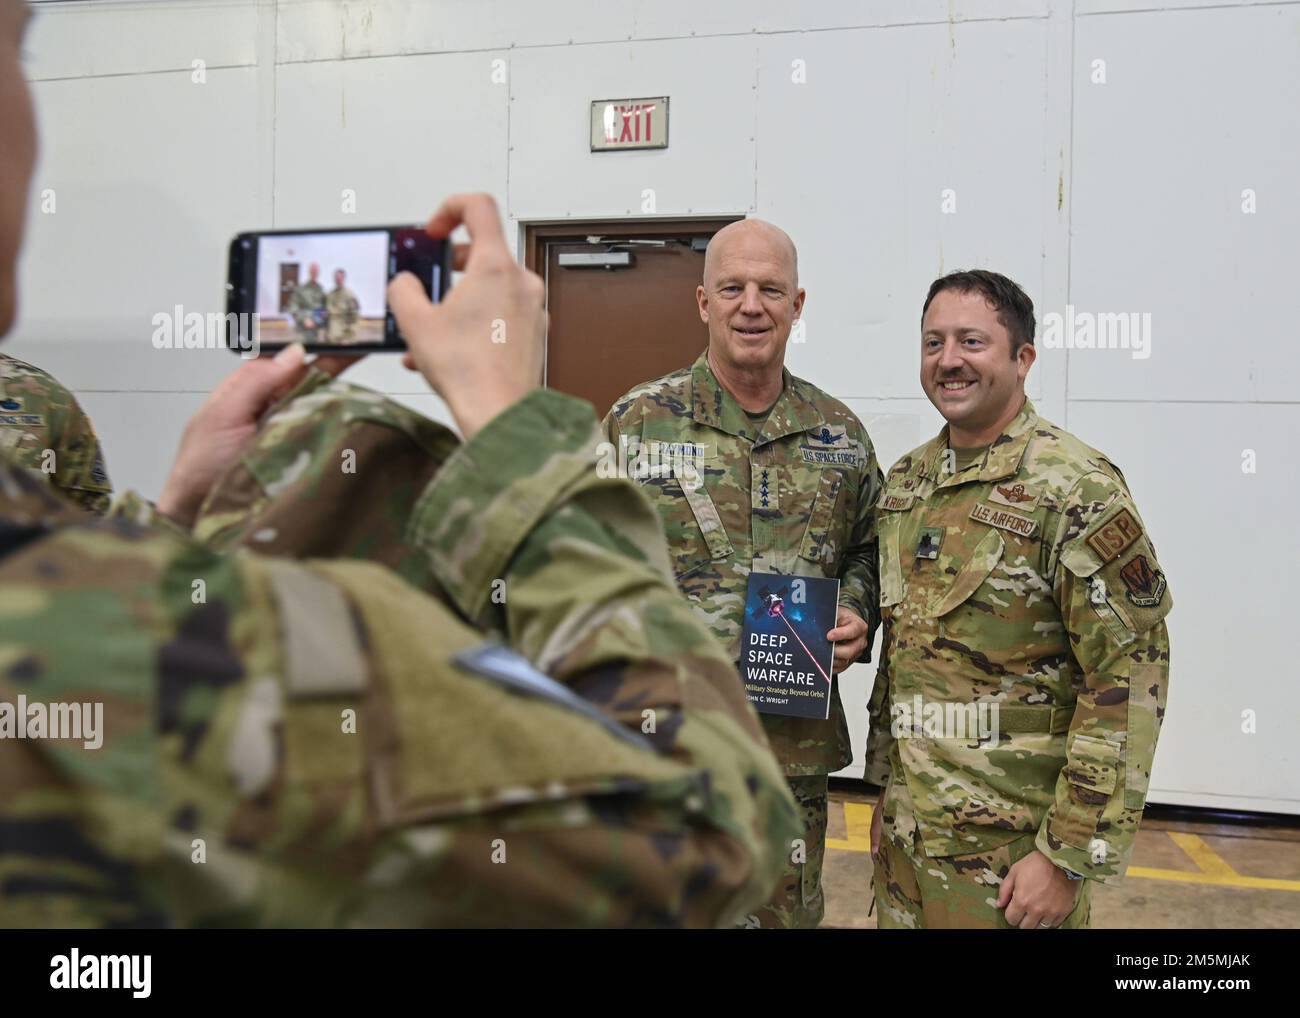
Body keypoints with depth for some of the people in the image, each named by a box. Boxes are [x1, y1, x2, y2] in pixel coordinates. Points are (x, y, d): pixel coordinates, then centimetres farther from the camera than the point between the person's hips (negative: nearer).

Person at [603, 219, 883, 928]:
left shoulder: (840, 434, 6)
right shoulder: (636, 423, -3)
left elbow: (866, 550, 18)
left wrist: (858, 617, -1)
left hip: (795, 754, 3)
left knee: (789, 911, 15)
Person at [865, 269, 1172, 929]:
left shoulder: (1077, 488, -15)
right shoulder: (905, 483, 6)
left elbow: (1128, 682, -17)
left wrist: (1070, 856, -17)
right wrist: (885, 788, 14)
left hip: (1013, 848, -6)